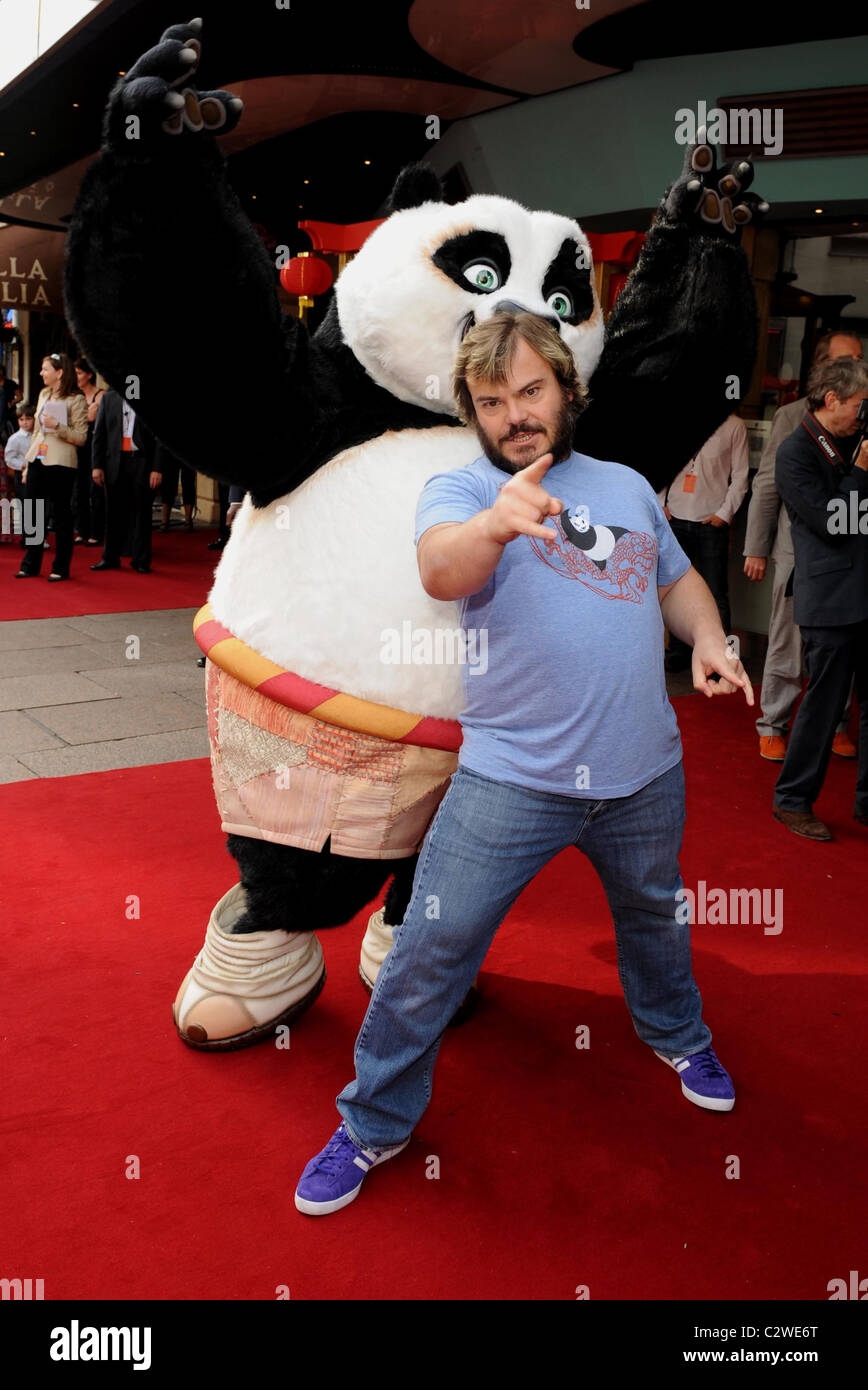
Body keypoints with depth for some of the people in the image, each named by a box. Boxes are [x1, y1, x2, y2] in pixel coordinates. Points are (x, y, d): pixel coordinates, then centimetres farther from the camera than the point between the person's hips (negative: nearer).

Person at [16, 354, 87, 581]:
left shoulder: (76, 400, -7)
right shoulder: (43, 394, 14)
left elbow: (81, 437, -11)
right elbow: (37, 430, 20)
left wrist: (57, 426, -24)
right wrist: (27, 463, 18)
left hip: (61, 464, -7)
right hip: (37, 460, 7)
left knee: (62, 514, 1)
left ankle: (61, 567, 10)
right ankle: (31, 564, 18)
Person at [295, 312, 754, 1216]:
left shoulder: (628, 486, 11)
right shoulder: (459, 490, -5)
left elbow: (677, 579, 23)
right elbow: (440, 568, -27)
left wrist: (707, 637, 2)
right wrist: (495, 523, -50)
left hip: (645, 772, 5)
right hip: (512, 776, -4)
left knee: (654, 915, 25)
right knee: (429, 951, -4)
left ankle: (676, 1032, 56)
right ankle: (373, 1125, 17)